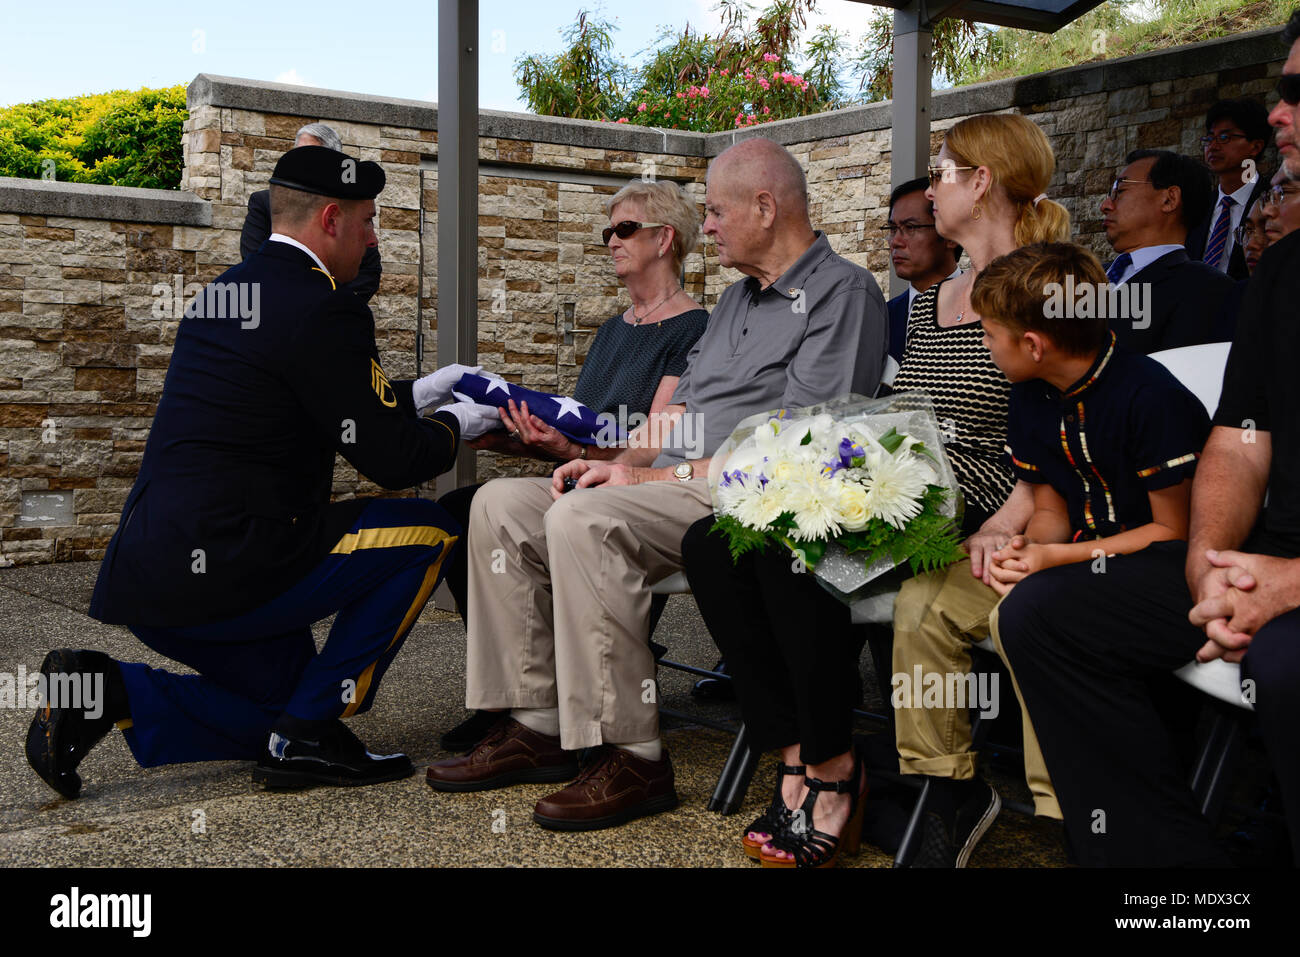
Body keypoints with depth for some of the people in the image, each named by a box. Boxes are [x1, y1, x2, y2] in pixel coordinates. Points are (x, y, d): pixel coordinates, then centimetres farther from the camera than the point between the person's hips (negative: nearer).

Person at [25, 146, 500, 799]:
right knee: (426, 531, 0)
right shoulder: (321, 309, -12)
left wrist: (414, 395, 26)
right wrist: (451, 426, 9)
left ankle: (102, 691, 6)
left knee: (287, 698, 23)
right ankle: (308, 734, 2)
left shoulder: (219, 294, 16)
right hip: (223, 566, -9)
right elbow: (393, 460, -11)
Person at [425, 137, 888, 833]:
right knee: (501, 504, -2)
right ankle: (536, 727, -3)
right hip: (674, 485, 10)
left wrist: (656, 475, -14)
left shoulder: (842, 292, -6)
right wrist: (616, 461, 1)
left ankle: (630, 758, -26)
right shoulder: (736, 298, 25)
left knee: (584, 520, -32)